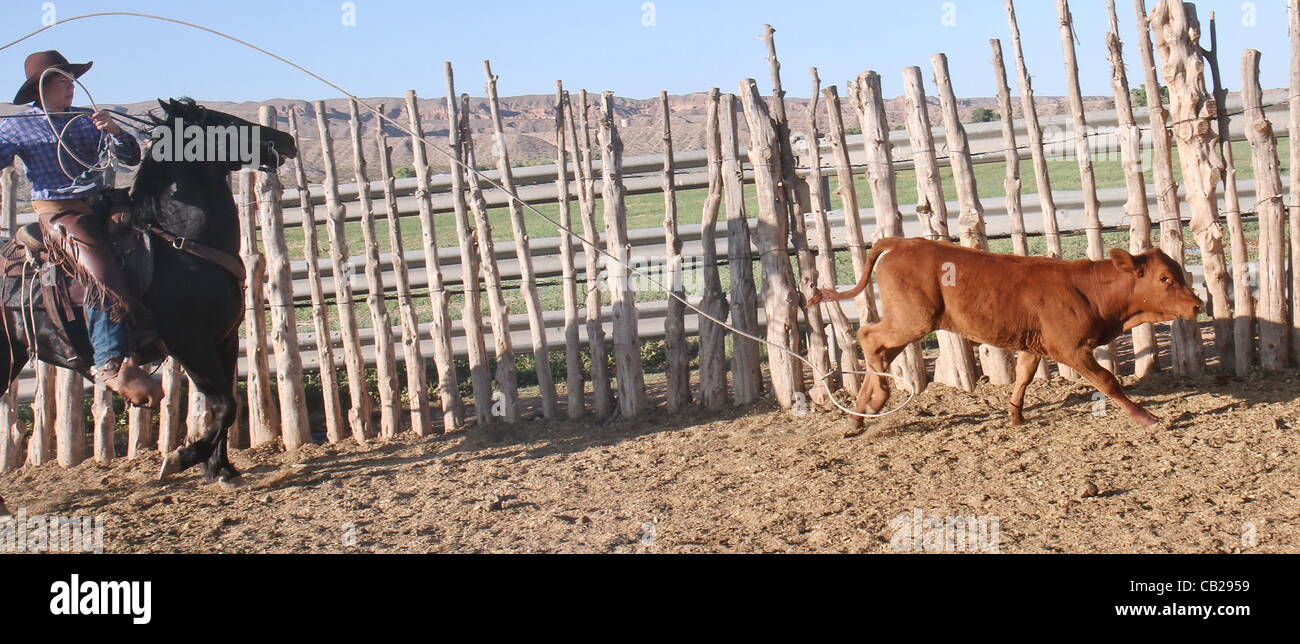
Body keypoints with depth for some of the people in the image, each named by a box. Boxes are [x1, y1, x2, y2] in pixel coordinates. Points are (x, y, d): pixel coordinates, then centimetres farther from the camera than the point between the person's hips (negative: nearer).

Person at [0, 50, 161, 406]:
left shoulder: (87, 120, 16)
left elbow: (132, 157, 12)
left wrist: (114, 131, -7)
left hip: (101, 207, 6)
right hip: (59, 213, -6)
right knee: (101, 274, -28)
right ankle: (111, 363, -34)